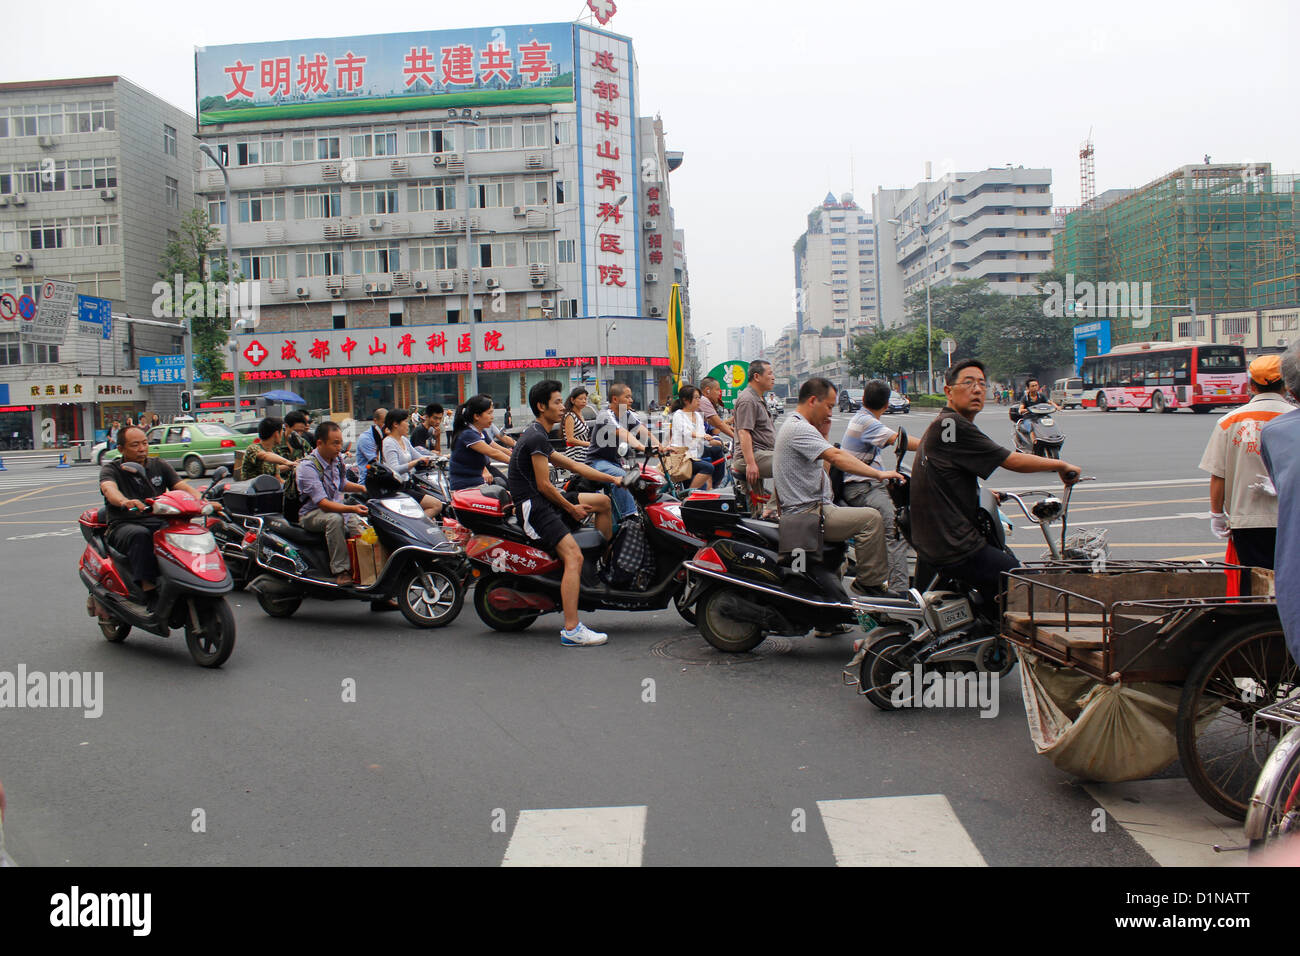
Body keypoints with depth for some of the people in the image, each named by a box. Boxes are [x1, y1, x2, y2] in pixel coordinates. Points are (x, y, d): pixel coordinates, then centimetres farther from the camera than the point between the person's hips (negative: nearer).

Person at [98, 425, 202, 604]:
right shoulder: (111, 469, 8)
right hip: (124, 526, -2)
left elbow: (182, 487, 3)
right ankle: (149, 591, -41)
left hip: (159, 522, 3)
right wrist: (124, 502, -41)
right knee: (140, 535, -37)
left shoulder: (159, 465, 17)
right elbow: (109, 489, -16)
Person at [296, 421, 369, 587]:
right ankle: (340, 570, -31)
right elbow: (323, 503, -30)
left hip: (336, 507, 6)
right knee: (335, 519, -36)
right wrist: (352, 509, -42)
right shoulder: (307, 467, -21)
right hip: (311, 514, -6)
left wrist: (362, 488, 3)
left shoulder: (338, 459, 2)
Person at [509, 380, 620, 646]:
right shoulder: (537, 438, -15)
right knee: (574, 557, -25)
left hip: (544, 501, 11)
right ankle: (571, 630, -29)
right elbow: (544, 485, -17)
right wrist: (571, 508, -5)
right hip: (534, 507, -11)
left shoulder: (536, 435, 17)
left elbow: (572, 465, 19)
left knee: (603, 501, 17)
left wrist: (613, 479, 15)